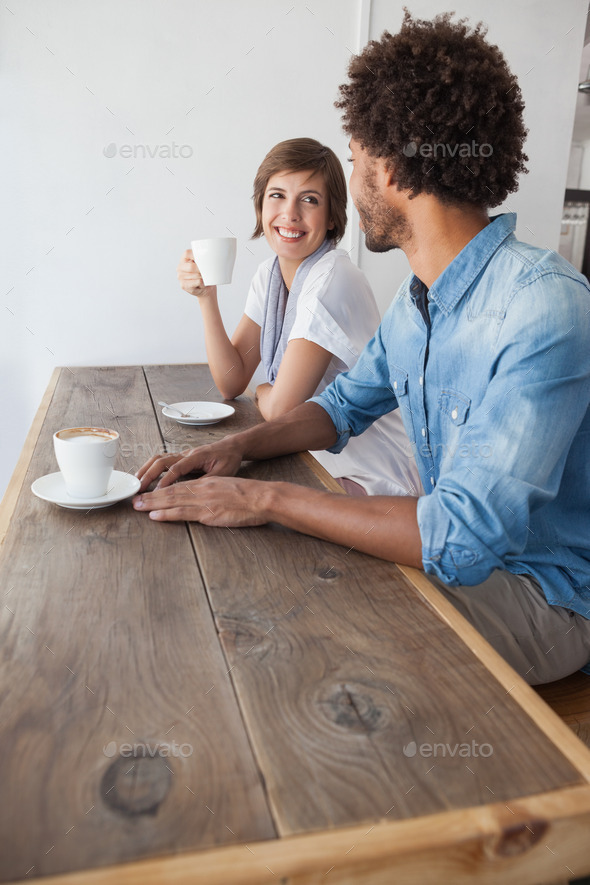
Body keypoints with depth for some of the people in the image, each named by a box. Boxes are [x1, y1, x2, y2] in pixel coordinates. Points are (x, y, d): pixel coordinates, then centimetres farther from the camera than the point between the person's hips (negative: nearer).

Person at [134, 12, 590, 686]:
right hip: (463, 549, 7)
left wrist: (267, 498, -27)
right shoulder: (416, 300, 2)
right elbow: (344, 406, 15)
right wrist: (237, 447, -5)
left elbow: (463, 537, -35)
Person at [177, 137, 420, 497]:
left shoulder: (332, 280, -22)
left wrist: (260, 392, 0)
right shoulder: (271, 273, 3)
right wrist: (207, 298, -9)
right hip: (317, 460, 7)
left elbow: (281, 409, -22)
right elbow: (231, 383, 0)